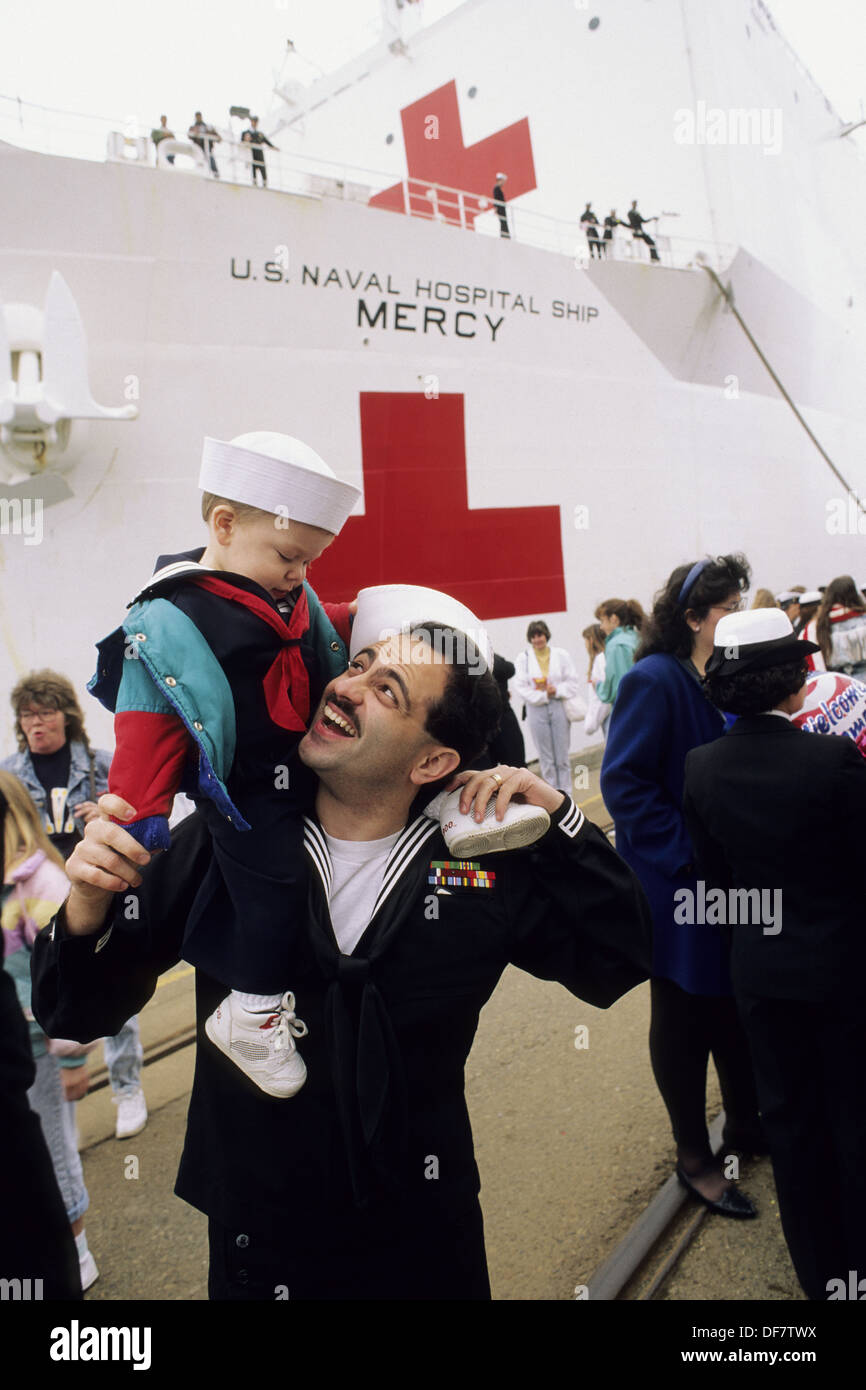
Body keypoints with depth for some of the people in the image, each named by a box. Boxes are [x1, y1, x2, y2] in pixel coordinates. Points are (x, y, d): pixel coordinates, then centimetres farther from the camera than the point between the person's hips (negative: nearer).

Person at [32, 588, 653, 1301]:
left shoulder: (486, 866, -12)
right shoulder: (222, 843, -13)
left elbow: (618, 963, -5)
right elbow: (78, 1012, -8)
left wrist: (558, 818, -18)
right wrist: (86, 915, -31)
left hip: (428, 1243, 1)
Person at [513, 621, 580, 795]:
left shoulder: (561, 655, 4)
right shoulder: (523, 658, 0)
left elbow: (572, 681, 4)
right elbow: (520, 687, -4)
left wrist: (556, 691, -12)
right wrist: (543, 696, -10)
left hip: (559, 707, 1)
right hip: (537, 710, 0)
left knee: (562, 757, 3)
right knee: (546, 759, 4)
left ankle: (565, 794, 12)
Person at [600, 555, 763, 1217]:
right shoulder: (654, 680, -19)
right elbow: (624, 784, -22)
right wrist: (688, 860, -22)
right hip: (679, 888, -7)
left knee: (739, 1003, 20)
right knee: (684, 1016, 9)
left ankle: (746, 1123, 41)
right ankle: (695, 1157, 28)